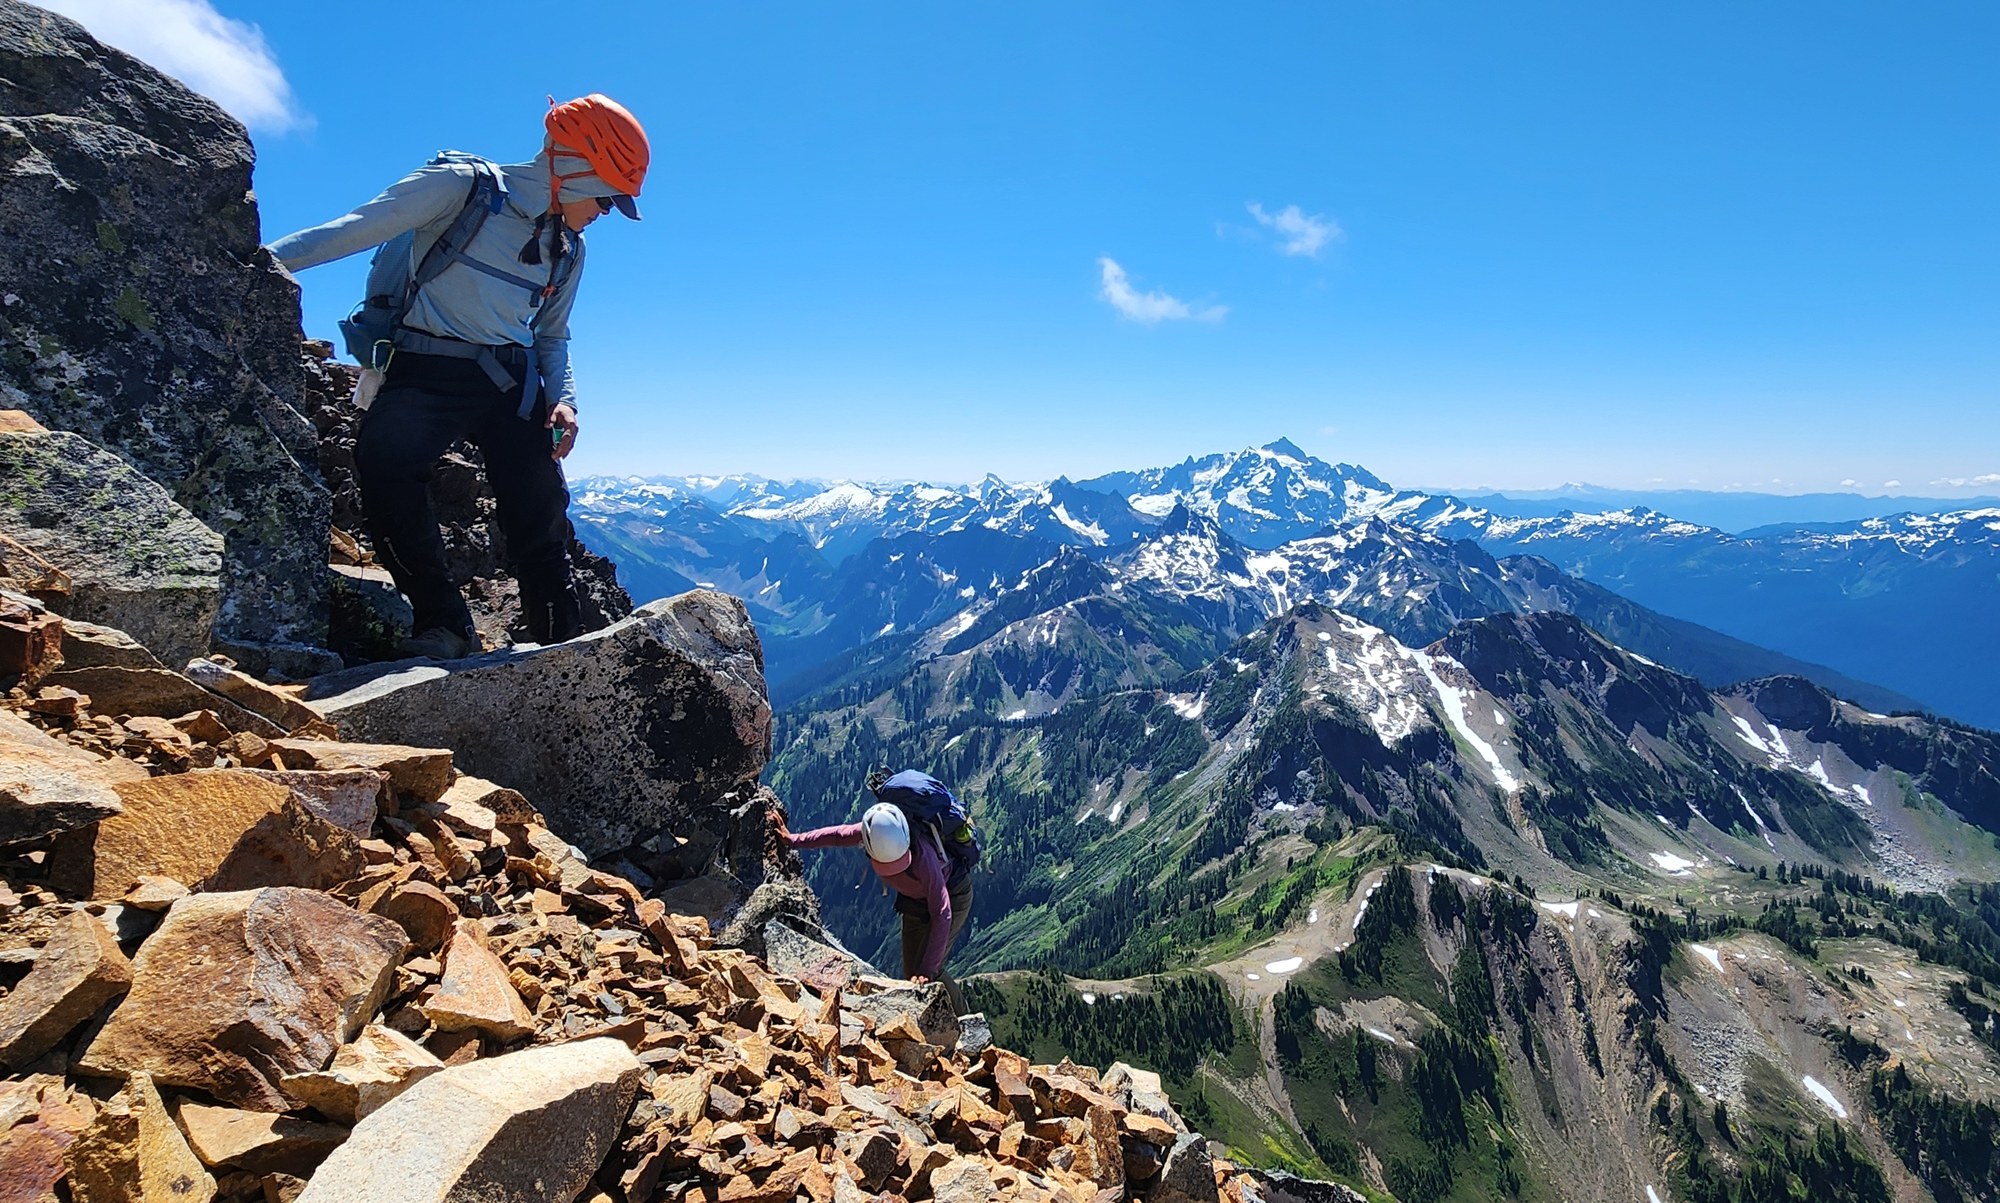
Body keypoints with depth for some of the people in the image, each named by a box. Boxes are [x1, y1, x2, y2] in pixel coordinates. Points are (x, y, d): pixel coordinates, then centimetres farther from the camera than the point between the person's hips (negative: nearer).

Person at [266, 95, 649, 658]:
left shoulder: (568, 250, 15)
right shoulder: (464, 186, -3)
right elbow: (355, 230, -4)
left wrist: (563, 399, 3)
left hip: (512, 380, 5)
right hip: (428, 370, -5)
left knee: (541, 520, -4)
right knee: (383, 463, -31)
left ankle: (567, 646, 5)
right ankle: (444, 623, -21)